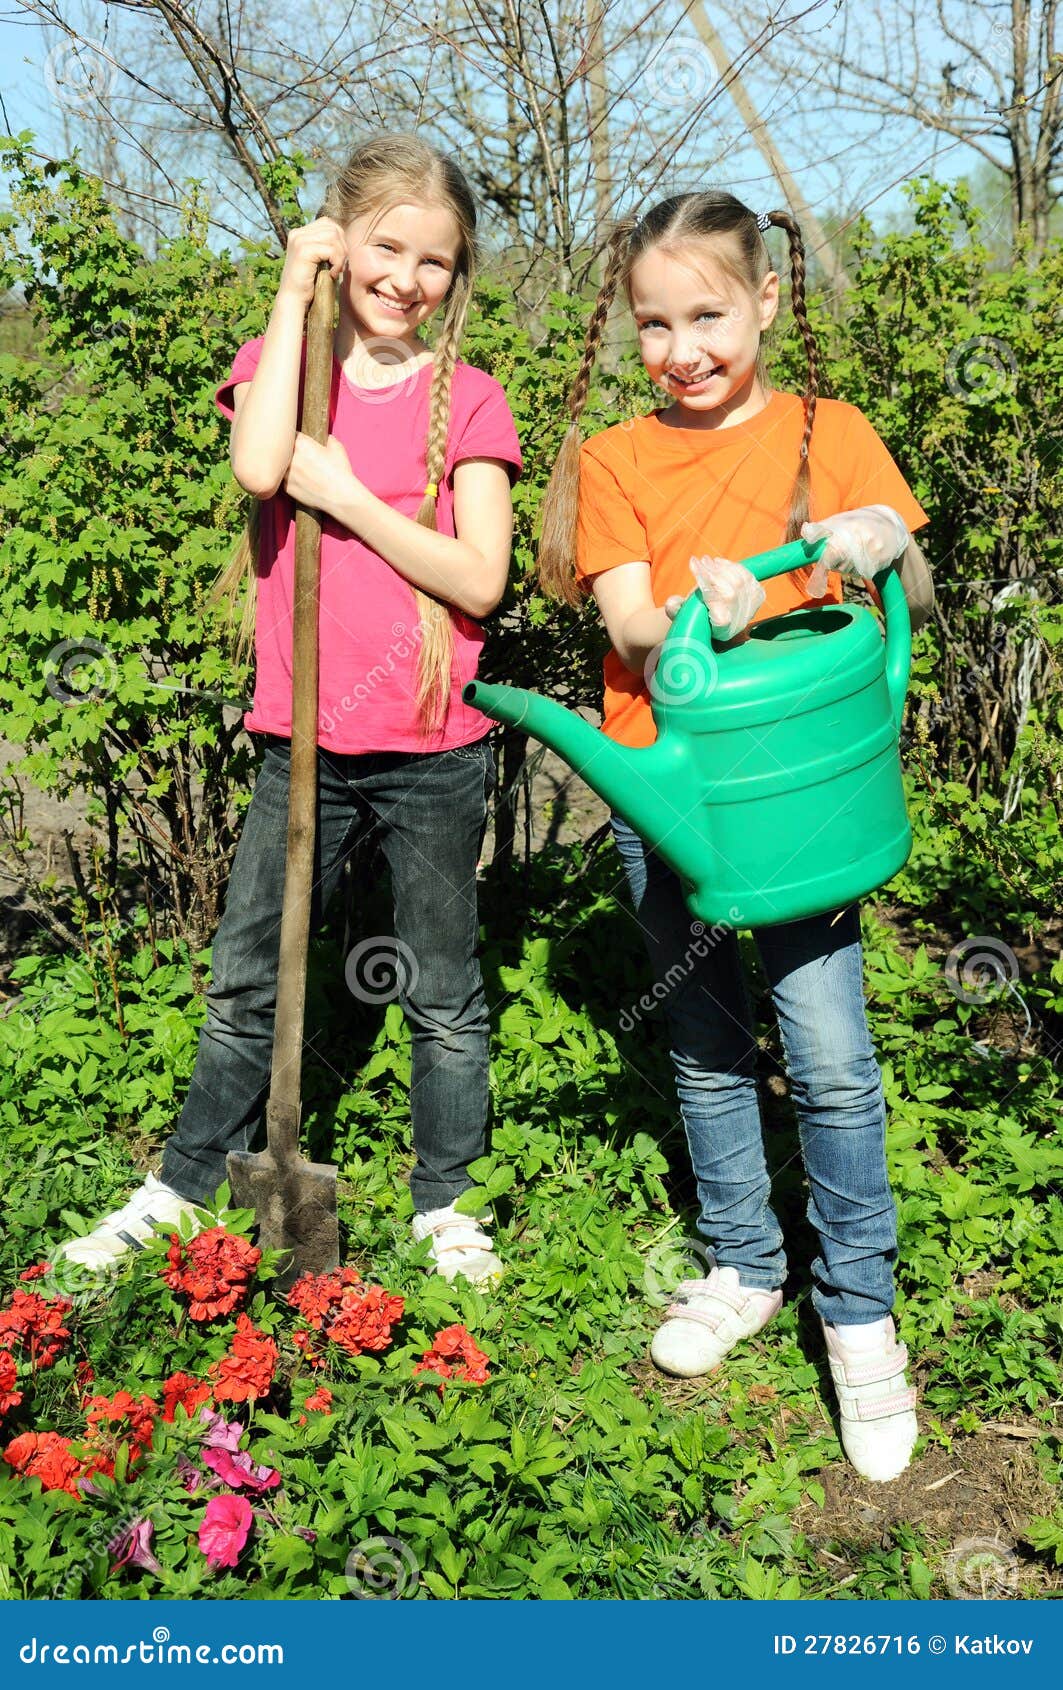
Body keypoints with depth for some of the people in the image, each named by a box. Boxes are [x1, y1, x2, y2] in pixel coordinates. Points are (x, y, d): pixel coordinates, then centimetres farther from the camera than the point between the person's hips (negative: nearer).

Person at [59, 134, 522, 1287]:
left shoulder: (467, 400, -2)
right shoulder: (283, 362, 4)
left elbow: (480, 580, -12)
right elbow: (258, 466, -20)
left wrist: (345, 493, -16)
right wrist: (294, 293, -15)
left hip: (434, 754, -1)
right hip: (303, 744, 2)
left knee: (443, 995, 10)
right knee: (244, 982, 13)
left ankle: (443, 1201, 28)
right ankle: (182, 1184, 30)